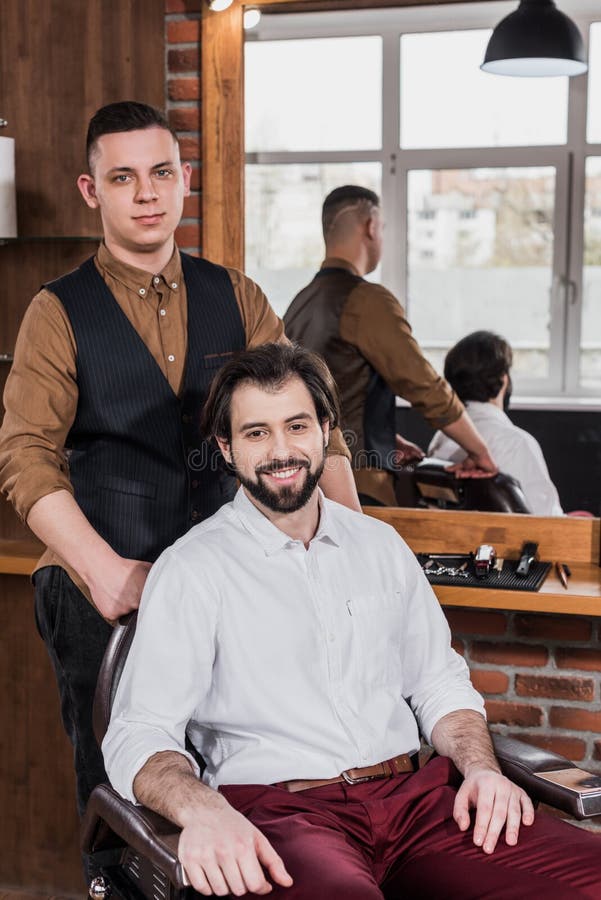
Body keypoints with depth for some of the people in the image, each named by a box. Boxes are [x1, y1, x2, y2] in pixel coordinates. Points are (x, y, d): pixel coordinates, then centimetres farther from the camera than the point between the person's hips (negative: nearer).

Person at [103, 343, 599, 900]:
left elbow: (439, 683, 22)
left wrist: (480, 768, 1)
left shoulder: (381, 546, 18)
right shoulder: (192, 569, 1)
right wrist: (200, 808, -28)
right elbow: (140, 733, -7)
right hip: (280, 810, -5)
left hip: (408, 793, 5)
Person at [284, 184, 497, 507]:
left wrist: (385, 442, 23)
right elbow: (428, 389, -9)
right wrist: (479, 452, 3)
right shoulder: (366, 300, -12)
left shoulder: (301, 302, 15)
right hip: (355, 488, -9)